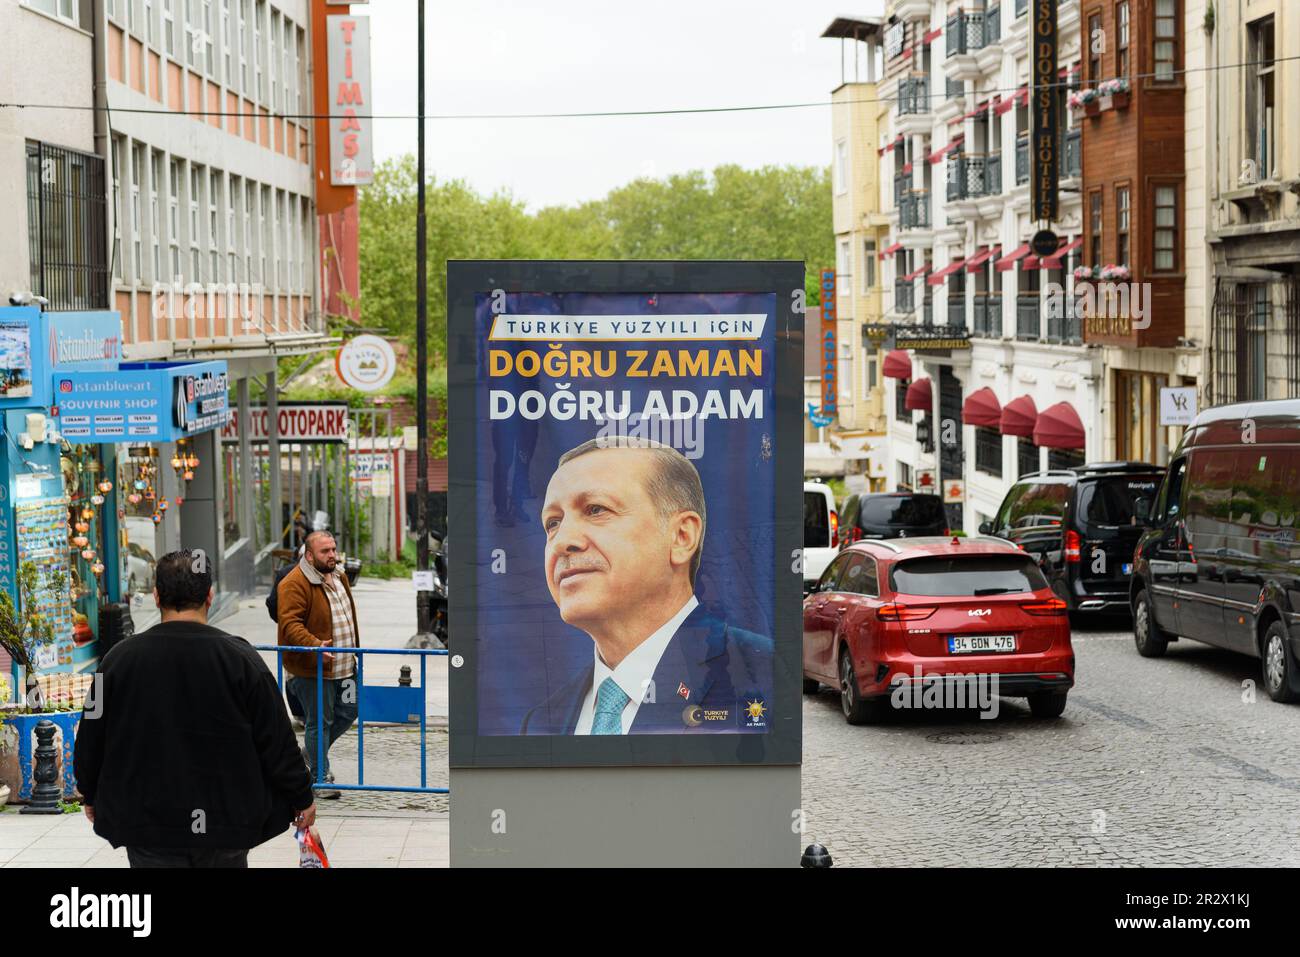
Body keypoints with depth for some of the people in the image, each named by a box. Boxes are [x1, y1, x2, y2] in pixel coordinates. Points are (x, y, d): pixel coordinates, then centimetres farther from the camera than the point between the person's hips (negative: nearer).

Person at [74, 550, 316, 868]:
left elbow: (90, 740, 6)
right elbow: (277, 741, -5)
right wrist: (301, 797, 9)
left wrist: (90, 795, 24)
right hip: (225, 824, 0)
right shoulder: (239, 658, -9)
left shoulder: (119, 659, -4)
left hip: (147, 828, 0)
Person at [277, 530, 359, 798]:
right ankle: (319, 779, 11)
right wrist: (314, 646, -38)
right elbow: (290, 624, -25)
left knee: (348, 712, 15)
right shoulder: (294, 584, -17)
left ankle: (311, 753, 35)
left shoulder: (339, 576, 11)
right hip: (312, 669, -8)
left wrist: (354, 649, 24)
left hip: (344, 665, 8)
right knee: (320, 722, 0)